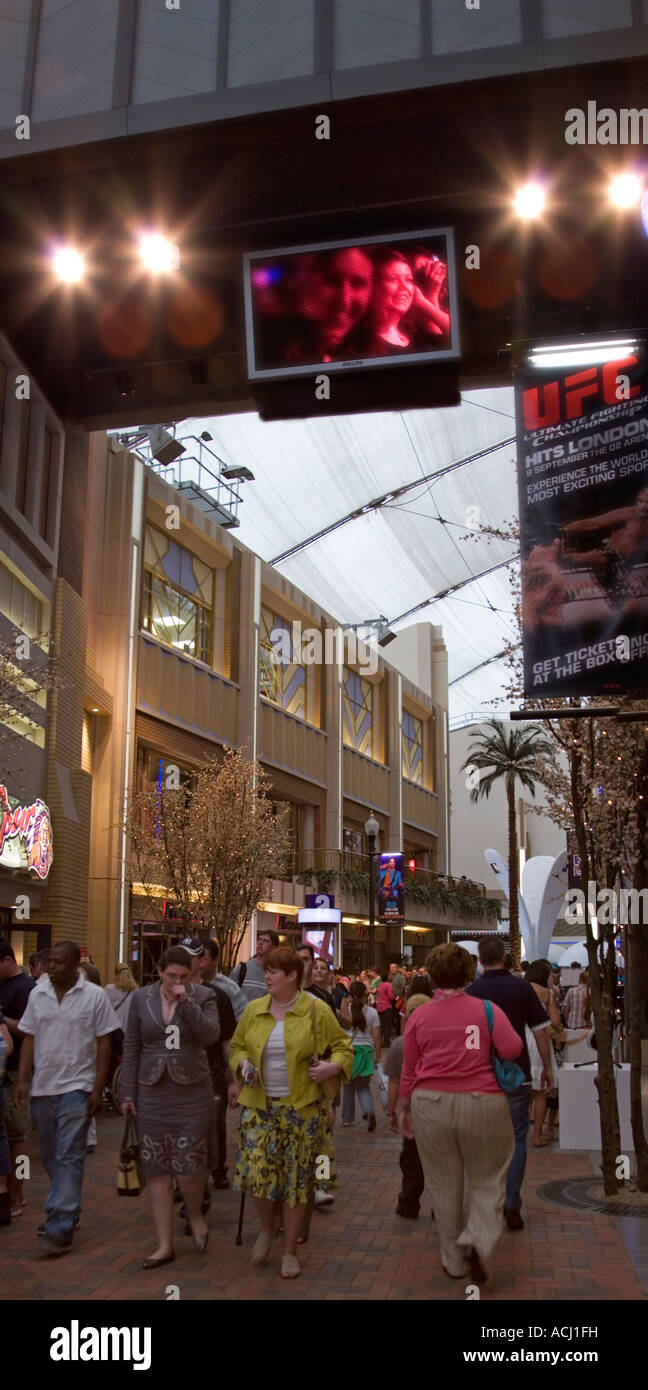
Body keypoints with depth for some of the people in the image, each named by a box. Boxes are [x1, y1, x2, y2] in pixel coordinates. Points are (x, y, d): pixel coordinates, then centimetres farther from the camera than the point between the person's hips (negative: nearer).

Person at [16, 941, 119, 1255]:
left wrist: (98, 1088, -8)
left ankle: (60, 1229, -5)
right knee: (52, 1158, 15)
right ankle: (66, 1212, 32)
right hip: (42, 1087, 5)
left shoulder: (94, 996, -7)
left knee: (68, 1158, -7)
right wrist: (22, 1079, 0)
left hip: (76, 1088, -5)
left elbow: (104, 1043, -5)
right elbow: (29, 1039, 8)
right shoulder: (37, 994, 4)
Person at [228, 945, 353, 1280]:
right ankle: (266, 1229, 25)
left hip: (302, 1107, -2)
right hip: (260, 1105, 2)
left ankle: (290, 1251, 24)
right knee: (257, 1172, -7)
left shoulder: (317, 1010, -5)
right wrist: (243, 1064, -5)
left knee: (298, 1179, 6)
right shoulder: (253, 1010, 4)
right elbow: (237, 1047, 15)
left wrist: (332, 1066, -17)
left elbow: (342, 1047, 2)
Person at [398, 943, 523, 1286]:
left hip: (431, 1104, 2)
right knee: (487, 1181, 14)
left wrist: (403, 1108, 16)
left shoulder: (419, 1017, 1)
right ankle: (479, 1243, -8)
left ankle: (454, 1260, 24)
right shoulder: (486, 1009, -4)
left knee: (444, 1185, 15)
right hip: (482, 1104, -1)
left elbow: (408, 1070, 5)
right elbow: (512, 1049, -14)